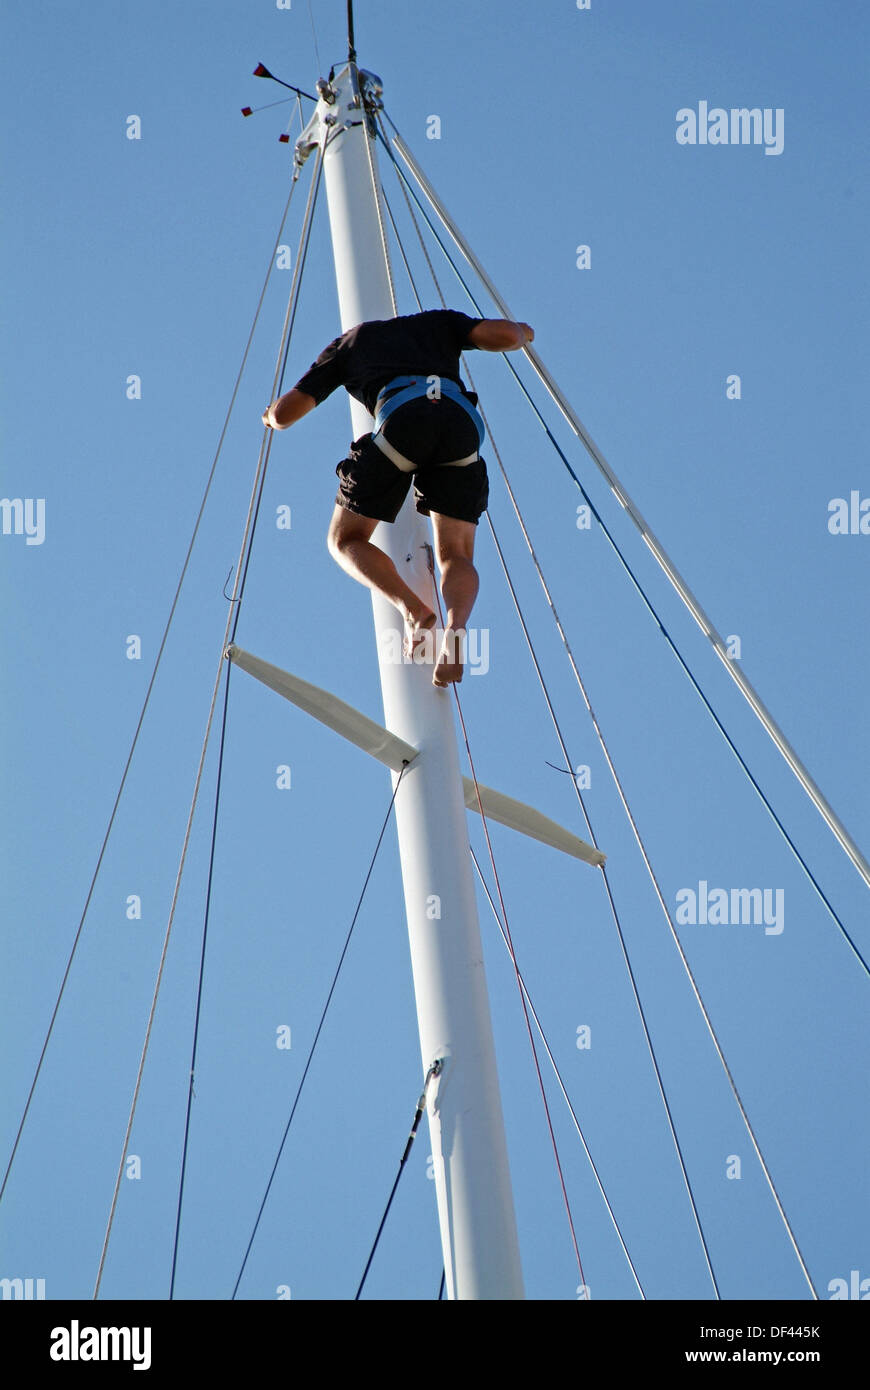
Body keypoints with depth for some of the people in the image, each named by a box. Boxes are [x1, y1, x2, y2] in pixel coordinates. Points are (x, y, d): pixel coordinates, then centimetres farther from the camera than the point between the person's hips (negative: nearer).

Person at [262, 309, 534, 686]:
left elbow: (285, 413, 30)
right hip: (462, 418, 2)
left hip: (401, 417, -2)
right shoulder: (438, 321, 36)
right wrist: (521, 332, 43)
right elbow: (504, 335, 18)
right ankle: (456, 625, -25)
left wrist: (271, 415, 55)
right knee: (456, 556, 9)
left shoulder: (350, 340, 34)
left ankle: (412, 608, -12)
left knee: (346, 541, 15)